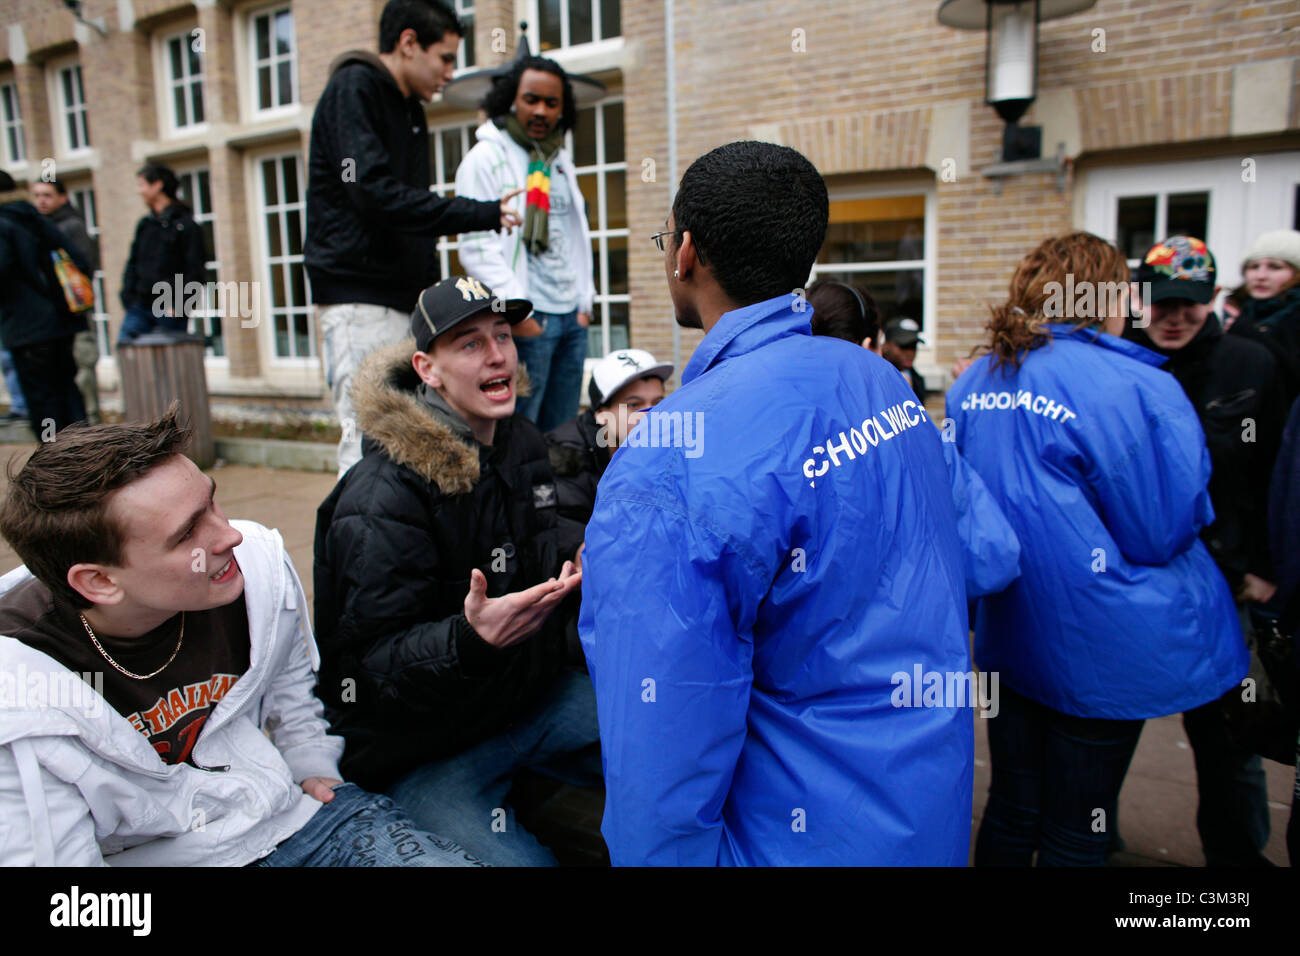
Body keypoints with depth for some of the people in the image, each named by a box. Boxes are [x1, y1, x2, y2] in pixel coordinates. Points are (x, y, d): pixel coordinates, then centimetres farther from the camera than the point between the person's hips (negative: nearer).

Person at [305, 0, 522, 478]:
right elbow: (375, 193, -20)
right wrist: (478, 214, -21)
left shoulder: (410, 109, 21)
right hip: (361, 299, -9)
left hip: (406, 301, 9)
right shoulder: (353, 89, -6)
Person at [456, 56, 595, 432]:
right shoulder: (486, 158, -3)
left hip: (572, 318, 7)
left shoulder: (561, 160, 20)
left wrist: (584, 302, 13)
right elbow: (477, 247, -11)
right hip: (526, 319, -7)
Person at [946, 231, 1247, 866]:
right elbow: (1163, 531, -14)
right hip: (1098, 649, -5)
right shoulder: (1136, 387, -19)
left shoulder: (975, 381, 2)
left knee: (1011, 812, 21)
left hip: (1005, 634, 6)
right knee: (1075, 838, 12)